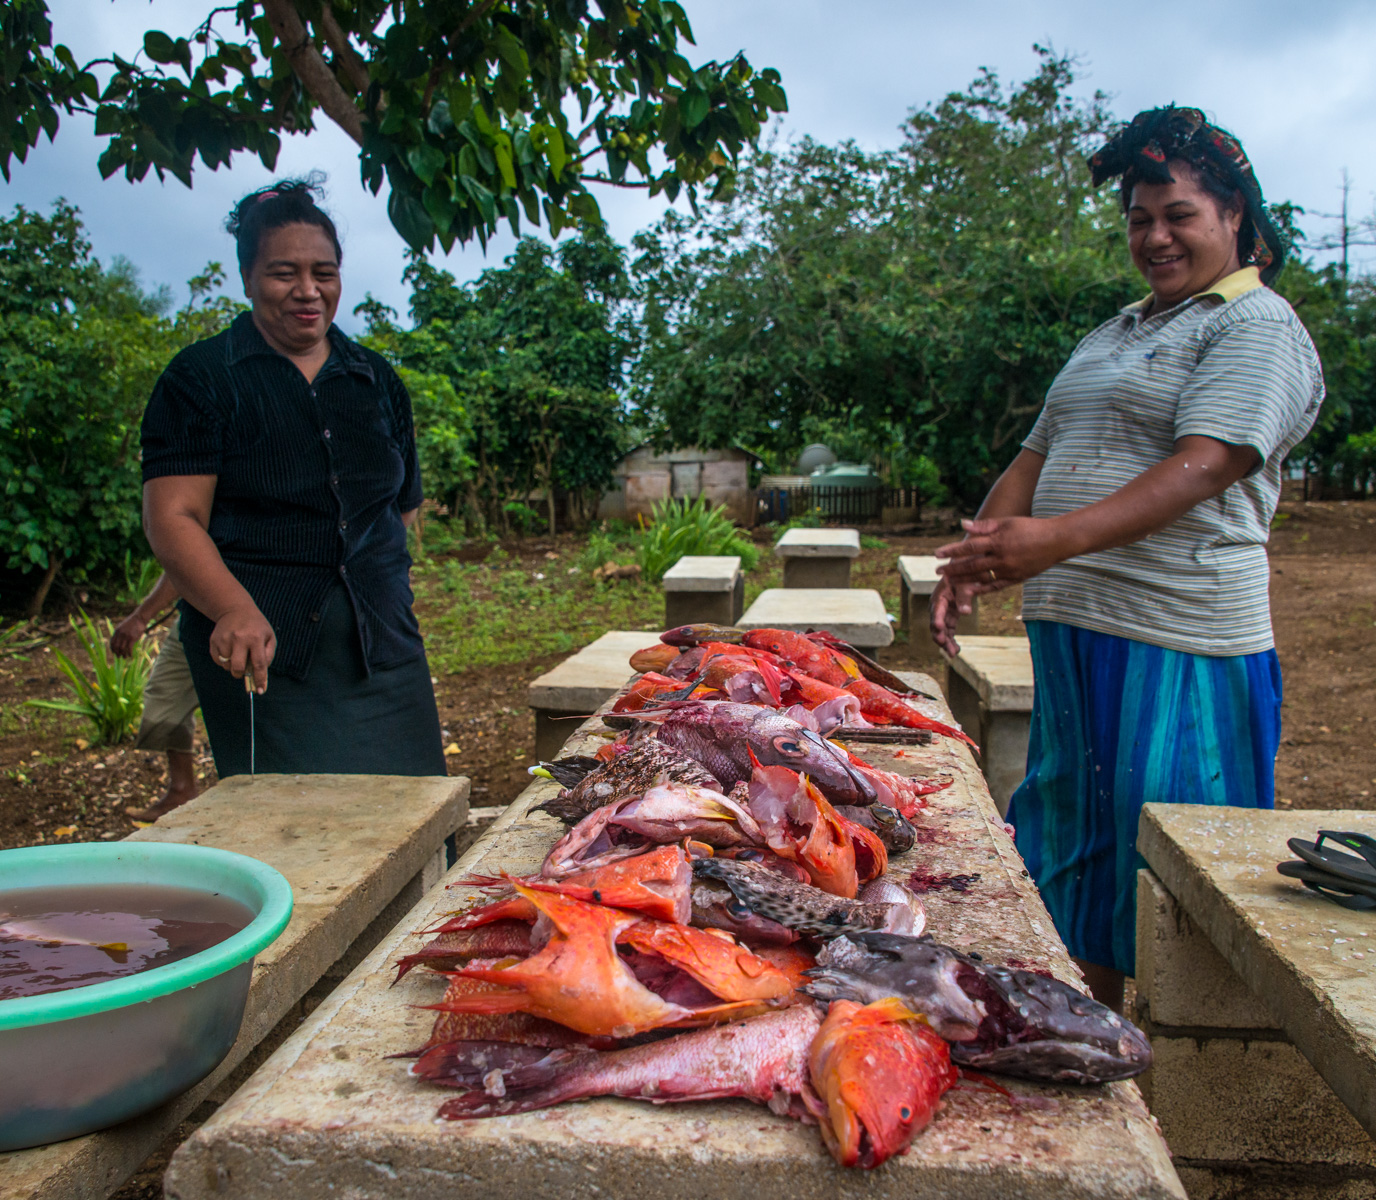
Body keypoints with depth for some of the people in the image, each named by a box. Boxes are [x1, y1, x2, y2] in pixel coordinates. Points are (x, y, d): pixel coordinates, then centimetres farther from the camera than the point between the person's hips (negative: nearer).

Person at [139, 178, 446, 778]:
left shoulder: (377, 379, 15)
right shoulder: (201, 378, 2)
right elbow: (172, 519, -8)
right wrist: (237, 609, -25)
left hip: (382, 643, 4)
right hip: (259, 649, -4)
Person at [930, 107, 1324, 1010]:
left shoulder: (1257, 325, -4)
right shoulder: (1120, 332, 22)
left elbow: (1204, 466, -20)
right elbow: (1041, 454, 18)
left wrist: (1060, 539, -33)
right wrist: (981, 550, 0)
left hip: (1179, 640, -8)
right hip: (1072, 629, 8)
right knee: (1076, 847, 14)